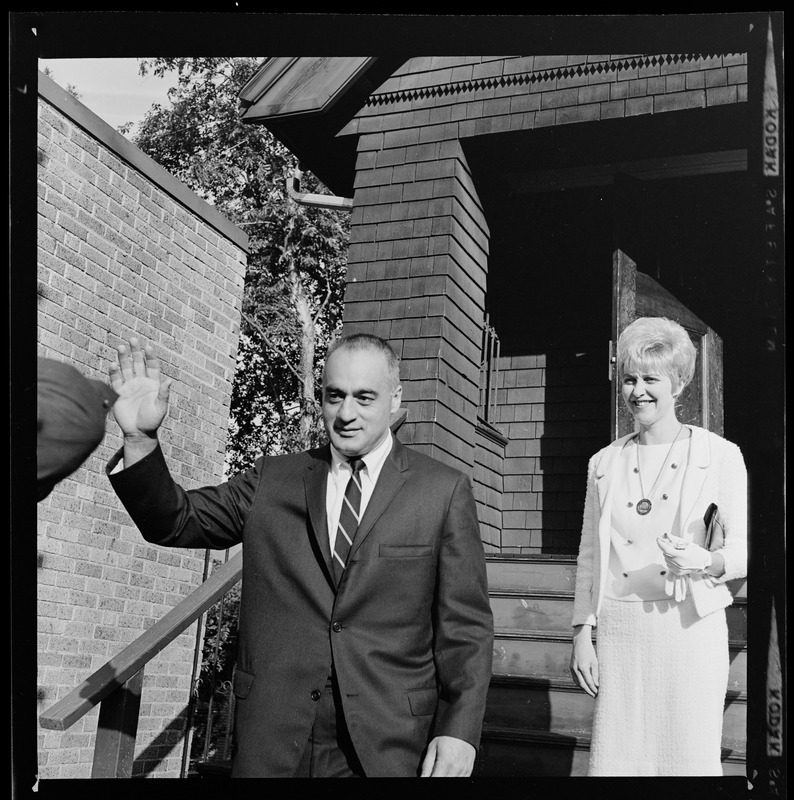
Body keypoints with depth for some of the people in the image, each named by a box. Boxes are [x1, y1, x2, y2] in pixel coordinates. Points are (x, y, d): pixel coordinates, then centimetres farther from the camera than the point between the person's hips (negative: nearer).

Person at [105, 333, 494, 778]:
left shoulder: (445, 490, -1)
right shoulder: (273, 479, 7)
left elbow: (466, 625, -2)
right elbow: (177, 520, 4)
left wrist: (459, 729, -11)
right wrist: (140, 438, -12)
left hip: (389, 748, -2)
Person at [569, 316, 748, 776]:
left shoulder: (720, 455, 3)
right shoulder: (604, 463, 12)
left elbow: (745, 546, 2)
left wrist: (706, 561, -19)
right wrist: (582, 635, 8)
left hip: (691, 626, -2)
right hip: (620, 630, 3)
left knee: (690, 760, -1)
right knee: (615, 759, 1)